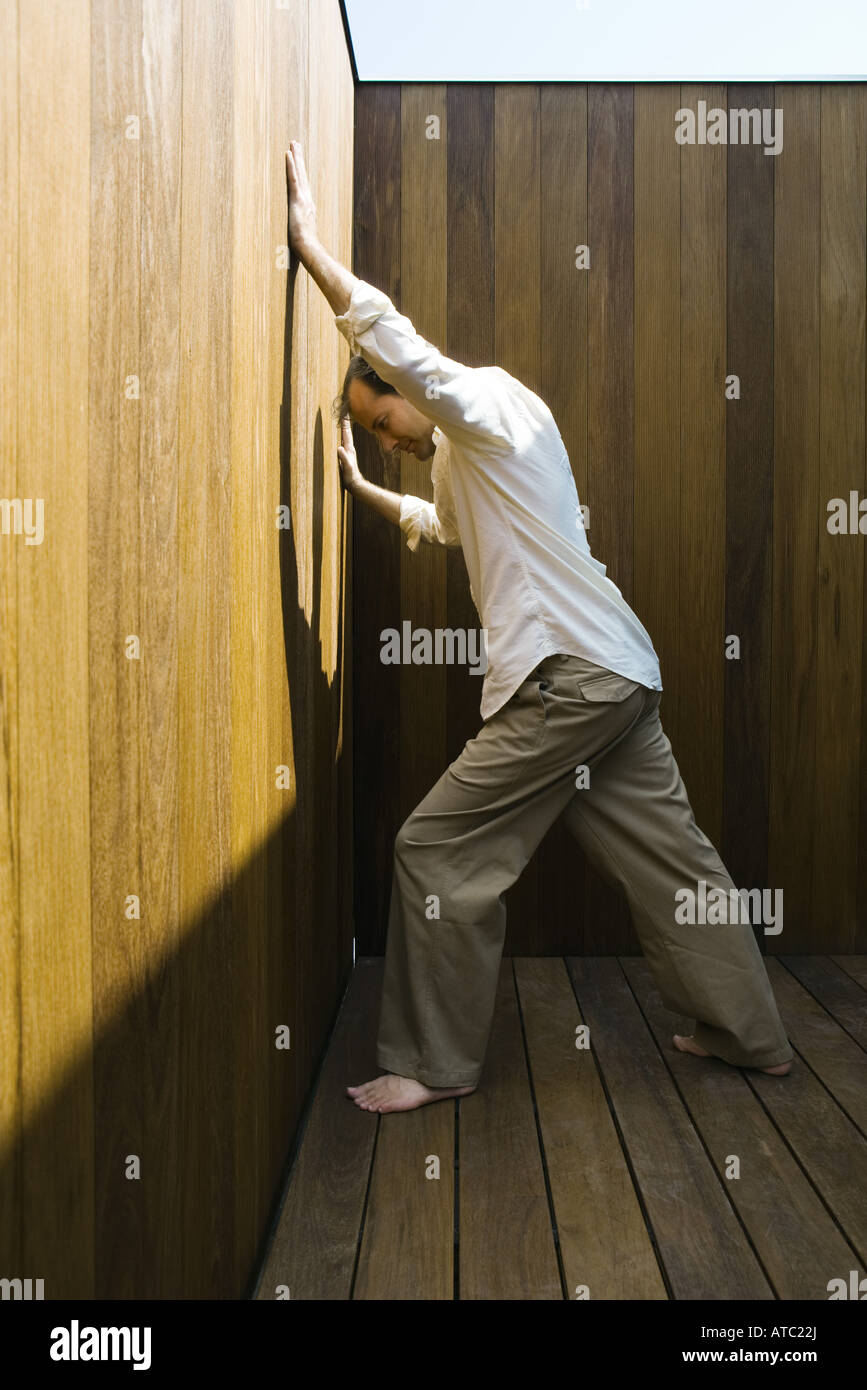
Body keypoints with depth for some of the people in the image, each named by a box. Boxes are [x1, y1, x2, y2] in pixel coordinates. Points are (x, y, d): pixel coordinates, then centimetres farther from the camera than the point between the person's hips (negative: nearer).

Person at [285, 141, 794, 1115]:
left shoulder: (492, 403, -3)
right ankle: (749, 1034, 26)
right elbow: (443, 527, 45)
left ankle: (433, 1064, 6)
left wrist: (308, 241, -14)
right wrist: (362, 488, 46)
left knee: (438, 852, -5)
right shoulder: (467, 454, 25)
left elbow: (395, 343, -19)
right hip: (617, 673, 11)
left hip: (570, 676, -11)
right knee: (670, 858, 15)